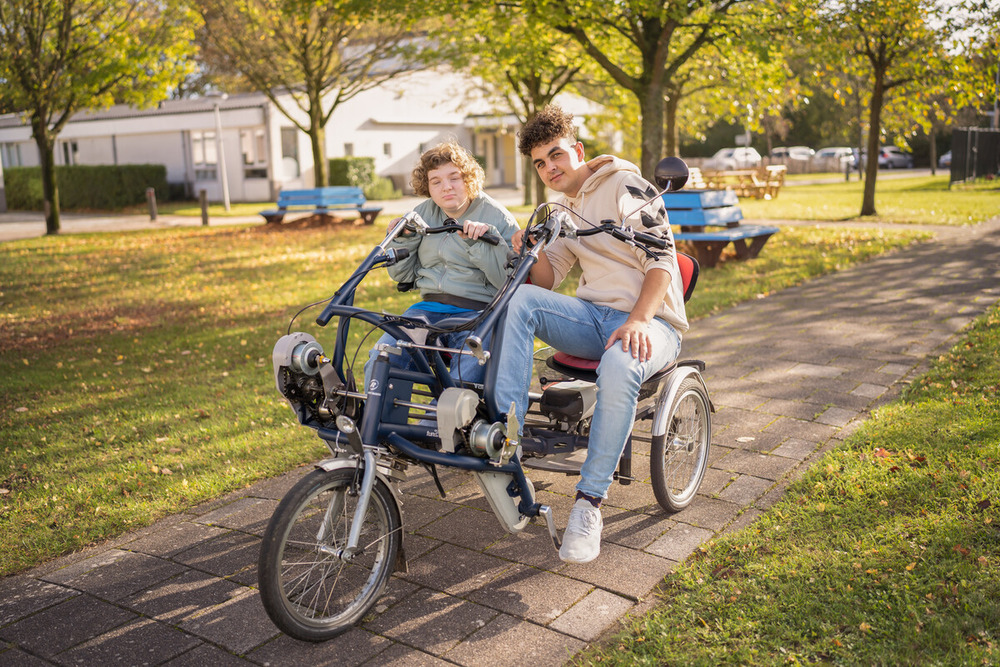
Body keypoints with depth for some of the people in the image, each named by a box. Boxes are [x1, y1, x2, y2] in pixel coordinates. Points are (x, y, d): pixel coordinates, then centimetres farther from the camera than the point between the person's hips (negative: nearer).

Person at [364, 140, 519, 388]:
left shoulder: (497, 217, 2)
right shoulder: (423, 214, 14)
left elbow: (512, 281, -10)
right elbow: (402, 275, 19)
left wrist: (483, 240, -20)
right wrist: (402, 240, 2)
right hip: (429, 309, 4)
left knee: (464, 379, -30)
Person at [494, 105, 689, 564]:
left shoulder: (624, 185, -2)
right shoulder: (562, 211, 20)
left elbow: (662, 261, -11)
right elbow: (548, 281, 14)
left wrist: (638, 320, -26)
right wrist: (533, 252, -9)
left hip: (650, 321, -6)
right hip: (592, 316, 6)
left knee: (619, 369, -40)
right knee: (519, 298, -22)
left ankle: (590, 500, -27)